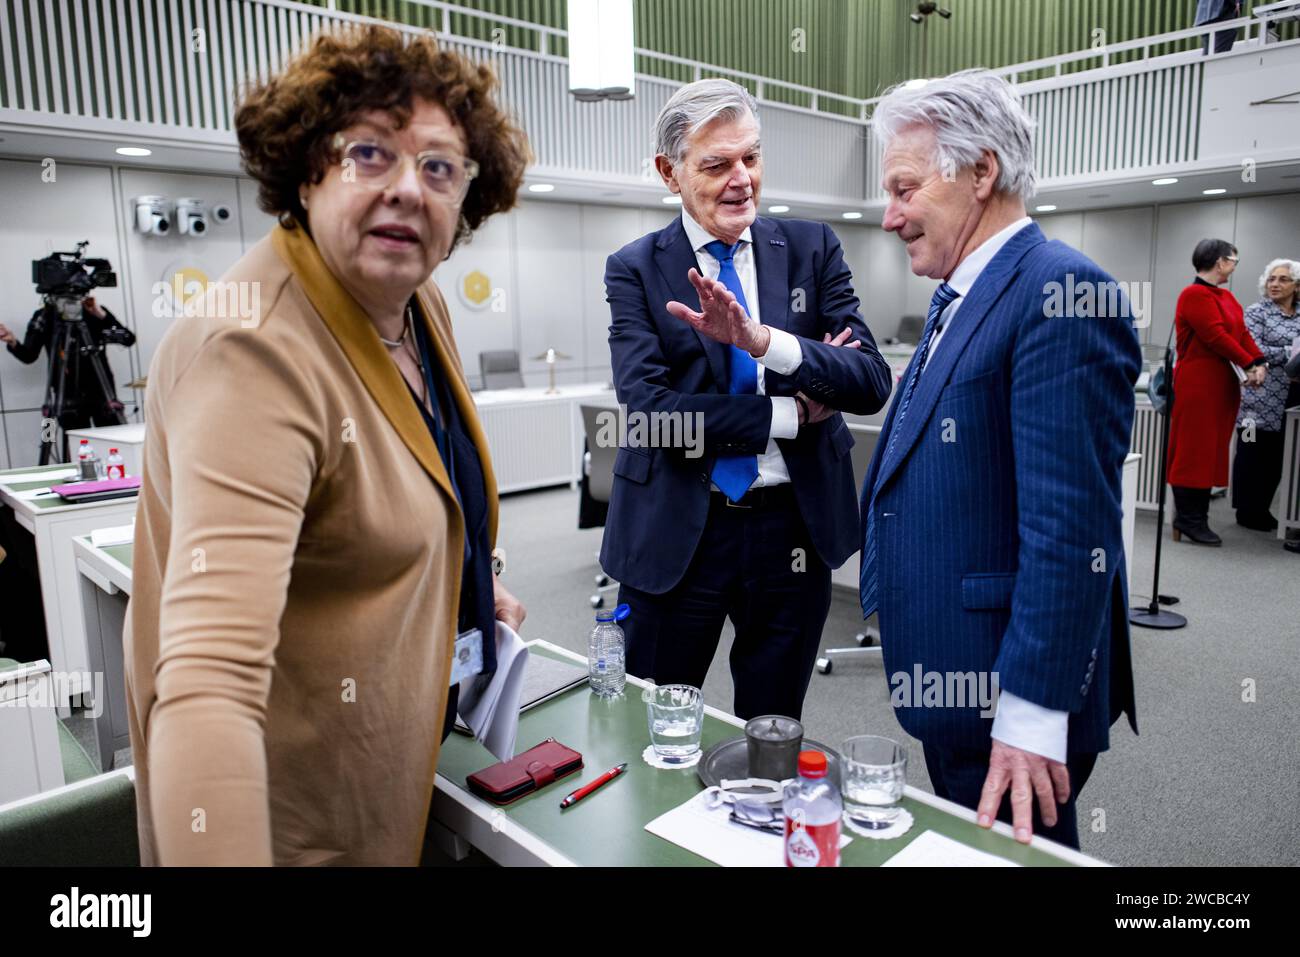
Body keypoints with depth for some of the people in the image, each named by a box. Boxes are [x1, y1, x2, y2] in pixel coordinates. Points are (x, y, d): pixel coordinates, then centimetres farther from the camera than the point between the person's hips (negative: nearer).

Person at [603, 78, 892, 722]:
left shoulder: (812, 249, 2)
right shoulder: (635, 270, -2)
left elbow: (872, 384, -8)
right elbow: (647, 406, -15)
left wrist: (763, 340, -25)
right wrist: (793, 413, -13)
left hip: (793, 529, 2)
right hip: (677, 535, -1)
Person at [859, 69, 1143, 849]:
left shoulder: (1060, 294, -20)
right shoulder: (961, 293, 11)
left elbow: (1072, 528, -25)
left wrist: (1032, 710, -23)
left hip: (1008, 694, -9)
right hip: (955, 677, 9)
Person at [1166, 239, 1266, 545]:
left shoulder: (1226, 297, 17)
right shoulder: (1195, 295, -13)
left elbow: (1242, 333, 10)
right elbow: (1216, 336, -18)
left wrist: (1260, 363, -6)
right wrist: (1248, 365, -13)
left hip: (1222, 383, 10)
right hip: (1197, 383, -10)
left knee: (1212, 450, 11)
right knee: (1194, 450, -6)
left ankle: (1198, 516, 17)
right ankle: (1188, 519, 0)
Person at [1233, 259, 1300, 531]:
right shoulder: (1256, 312, -1)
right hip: (1260, 398, -5)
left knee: (1276, 457, 7)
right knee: (1253, 454, -2)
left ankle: (1261, 510, 17)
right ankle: (1247, 512, 7)